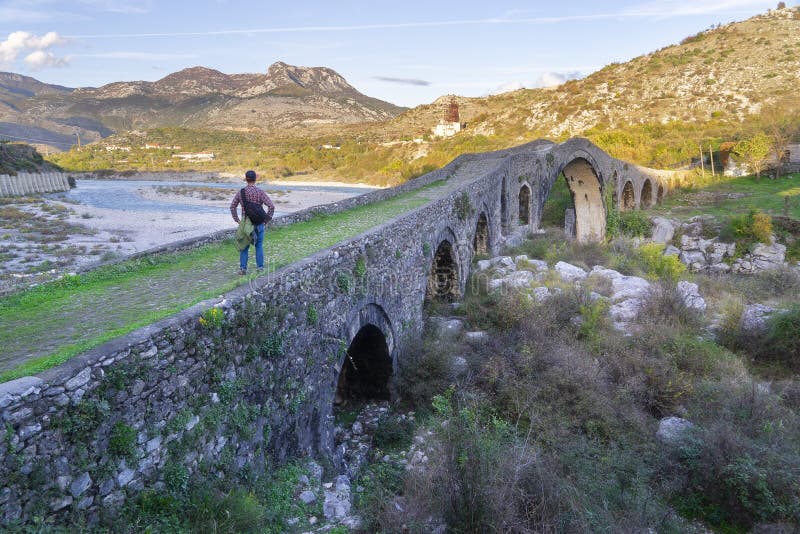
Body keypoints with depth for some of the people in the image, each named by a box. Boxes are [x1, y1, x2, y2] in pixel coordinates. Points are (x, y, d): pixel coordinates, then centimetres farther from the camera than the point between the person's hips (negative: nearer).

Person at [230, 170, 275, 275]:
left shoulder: (241, 192, -1)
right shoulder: (260, 192, -10)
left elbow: (232, 206, 5)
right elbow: (271, 206, -16)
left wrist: (237, 220, 10)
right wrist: (267, 220, -6)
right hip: (259, 224, -1)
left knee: (244, 246, 10)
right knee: (259, 246, 10)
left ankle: (243, 268, 6)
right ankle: (260, 268, 12)